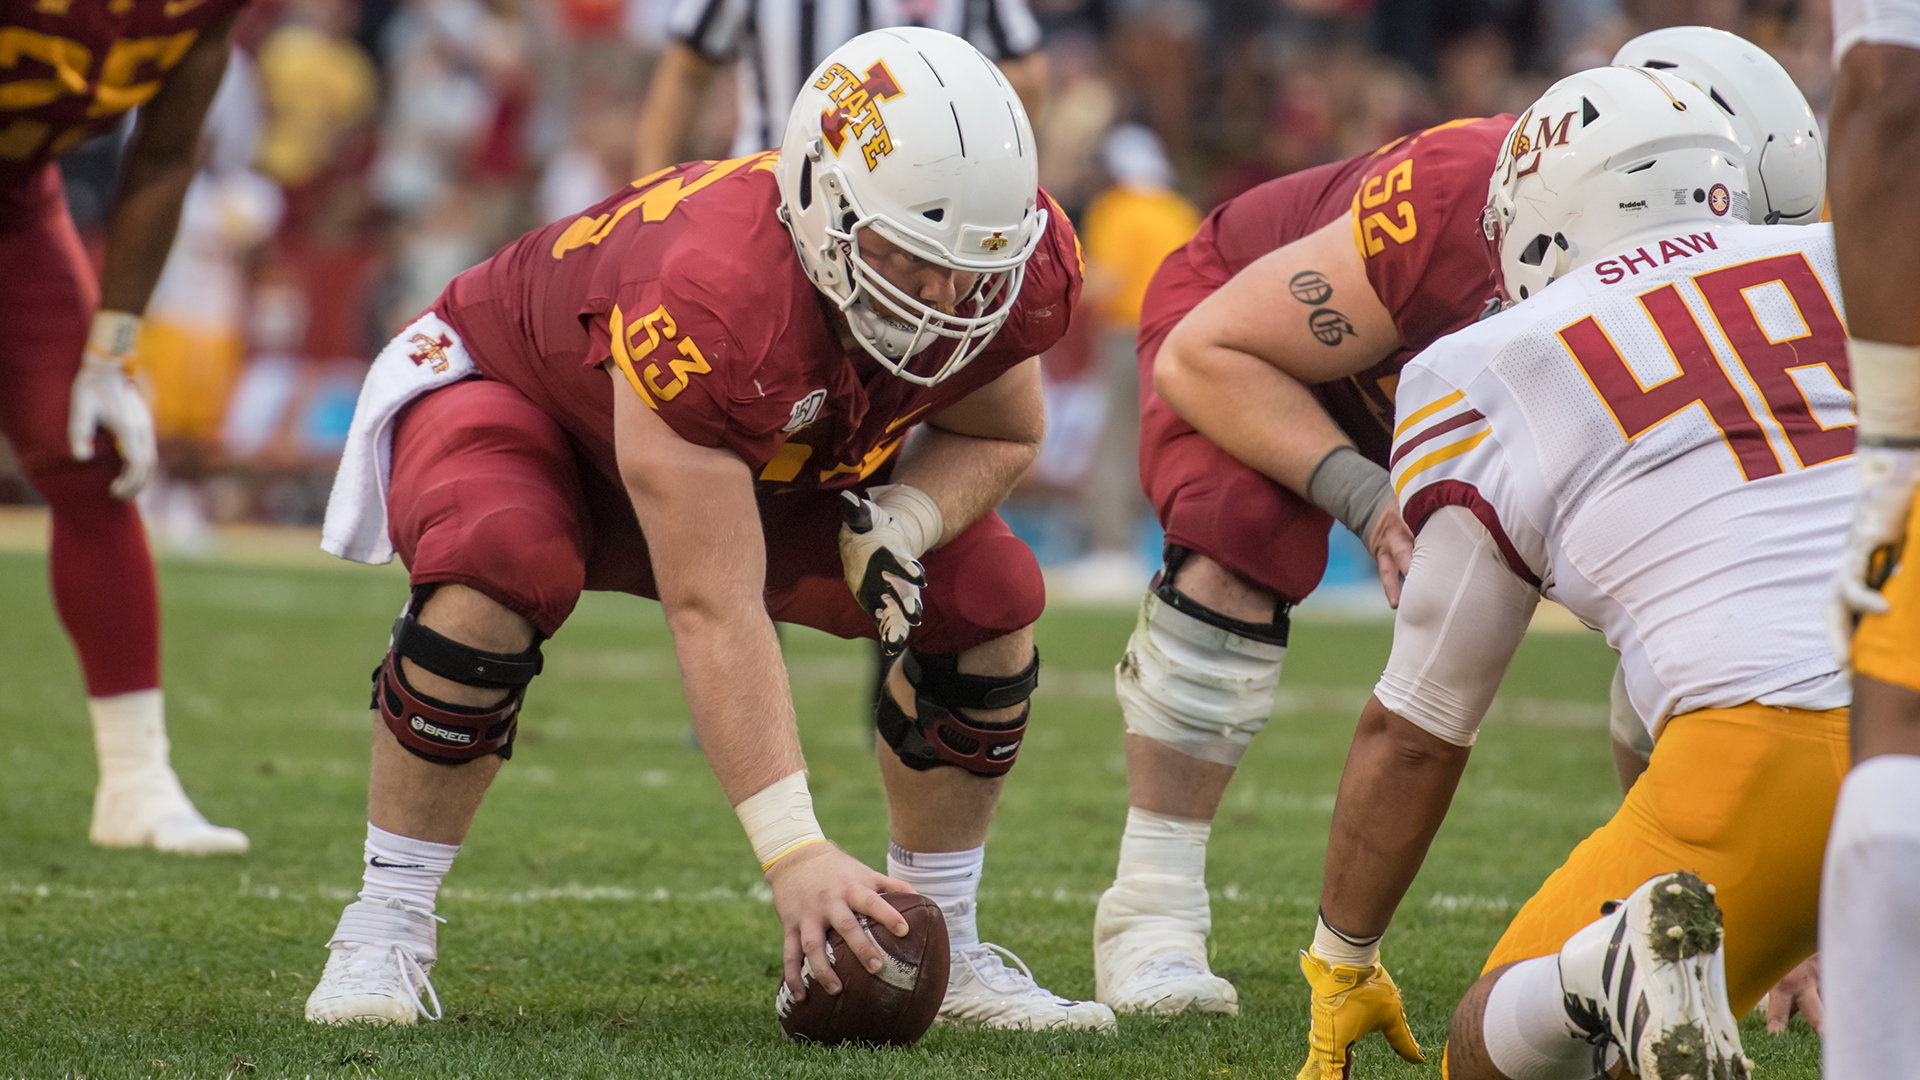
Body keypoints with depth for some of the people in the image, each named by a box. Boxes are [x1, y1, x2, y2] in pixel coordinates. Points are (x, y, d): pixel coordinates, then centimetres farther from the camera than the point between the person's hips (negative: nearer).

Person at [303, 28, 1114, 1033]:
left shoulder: (1016, 274, -26)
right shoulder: (716, 303, -46)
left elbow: (998, 433, -2)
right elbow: (714, 613, -44)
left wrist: (898, 526, -25)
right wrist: (794, 853, -48)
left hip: (776, 467, 6)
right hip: (520, 400, -6)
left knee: (988, 595, -10)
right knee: (500, 571, -37)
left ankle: (940, 950, 5)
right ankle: (384, 929, -22)